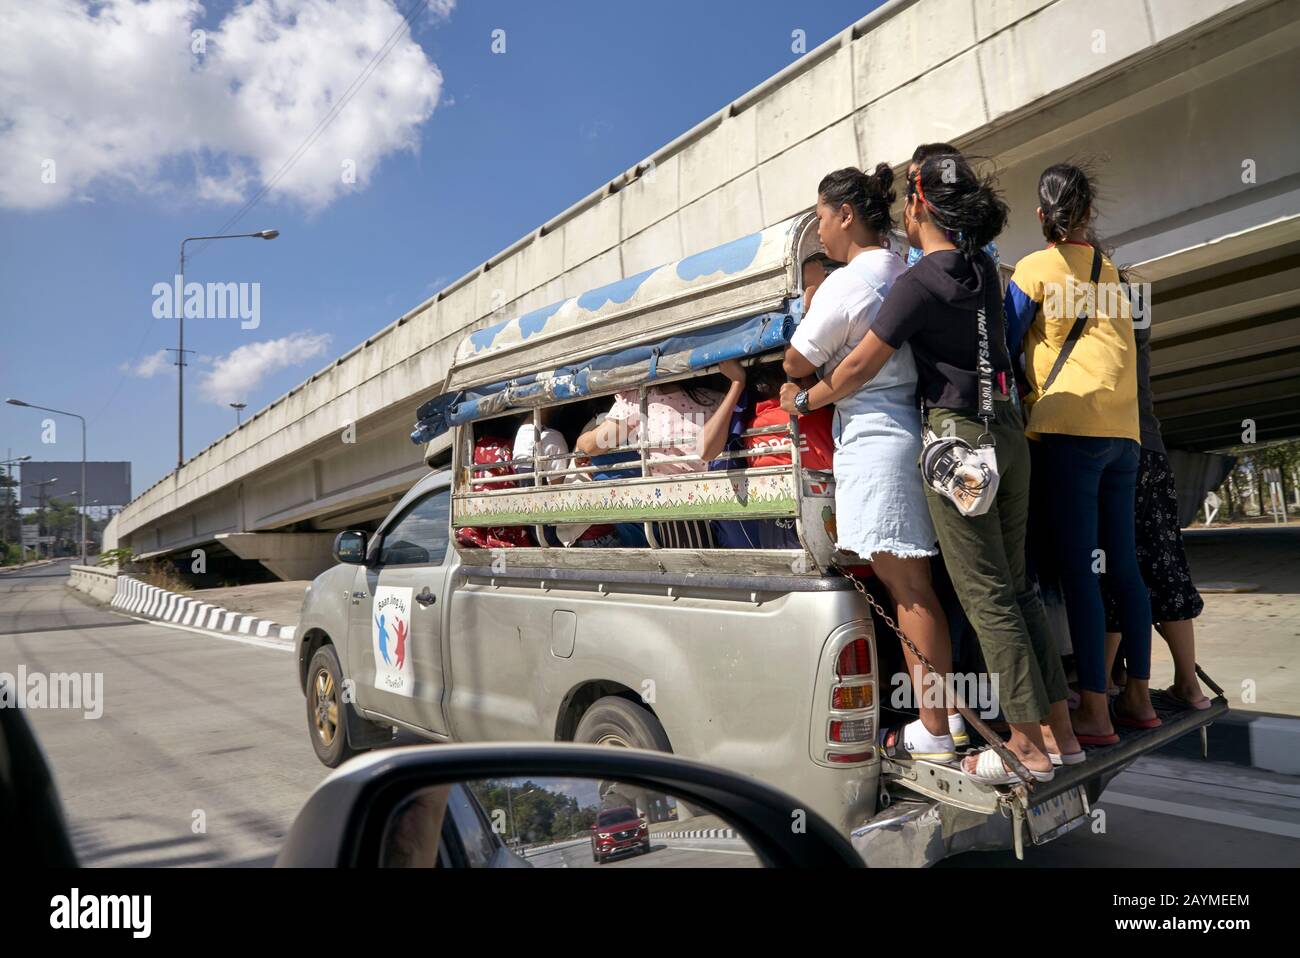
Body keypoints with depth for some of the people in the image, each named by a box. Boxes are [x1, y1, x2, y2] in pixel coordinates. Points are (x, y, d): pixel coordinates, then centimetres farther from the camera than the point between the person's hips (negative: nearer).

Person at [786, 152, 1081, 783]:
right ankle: (1058, 731, 19)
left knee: (986, 595, -2)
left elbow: (860, 367, -10)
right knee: (1015, 587, 13)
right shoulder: (982, 268, 12)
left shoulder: (918, 282, -13)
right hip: (1006, 429, 8)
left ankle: (1028, 746, 5)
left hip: (958, 435, -8)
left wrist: (806, 399, 7)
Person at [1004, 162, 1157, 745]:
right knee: (1122, 566, 10)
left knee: (1077, 568, -7)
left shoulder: (1036, 267, 1)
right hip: (1122, 432, 7)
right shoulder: (1108, 270, 20)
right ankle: (1138, 696, 17)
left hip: (1067, 428, -7)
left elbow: (1003, 344, 1)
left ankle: (1095, 710, -7)